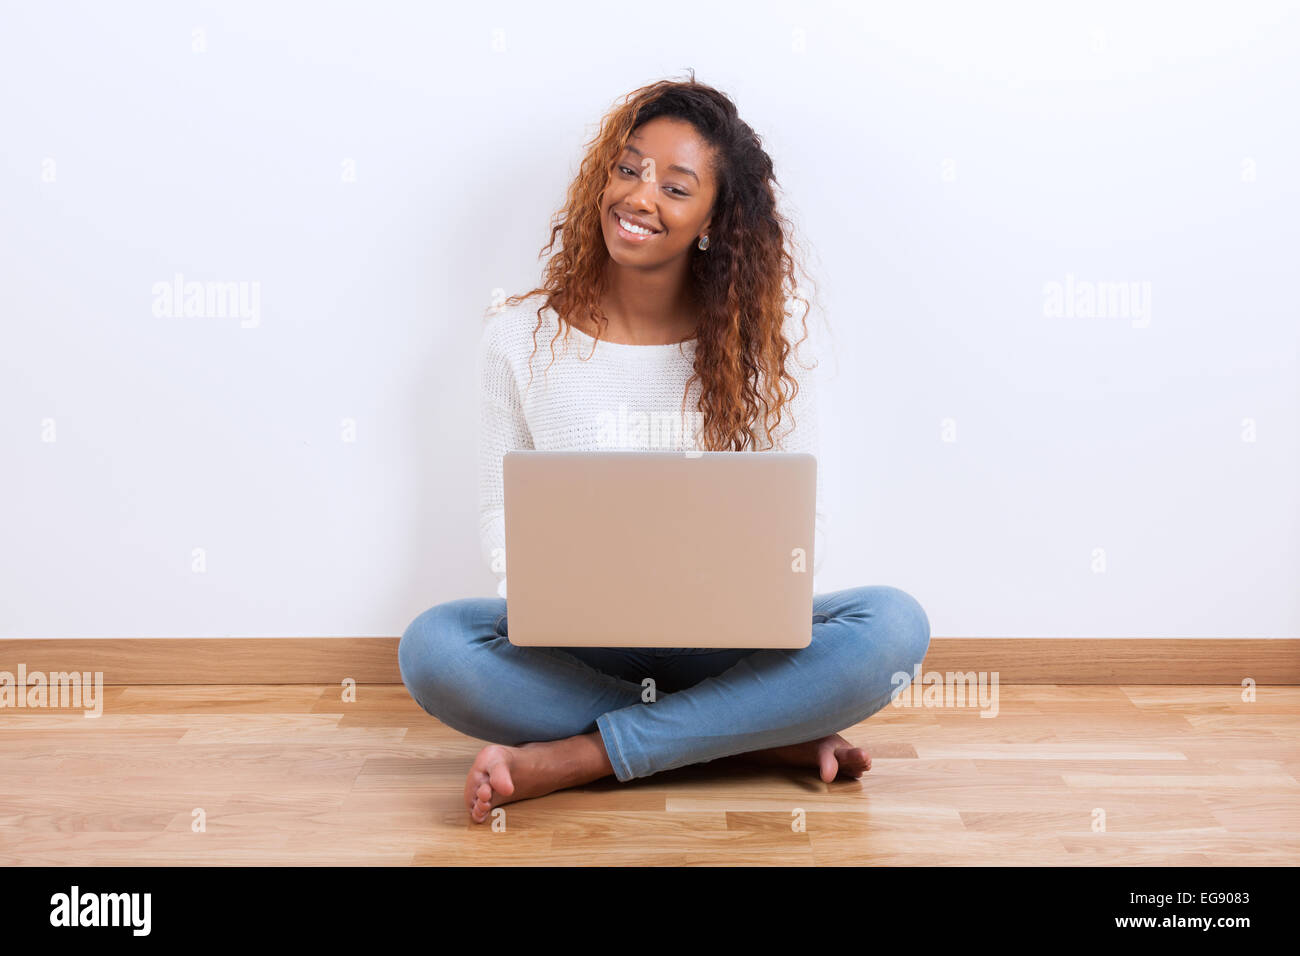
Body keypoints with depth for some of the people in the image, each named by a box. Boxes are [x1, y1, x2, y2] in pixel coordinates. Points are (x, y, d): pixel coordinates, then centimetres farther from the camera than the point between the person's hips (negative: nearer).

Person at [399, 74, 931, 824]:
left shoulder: (764, 339, 0)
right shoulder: (522, 338, 1)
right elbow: (501, 511, 5)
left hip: (729, 646, 0)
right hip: (581, 643, 0)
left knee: (895, 623, -27)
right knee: (432, 648, -29)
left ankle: (571, 759, -23)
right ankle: (768, 741, -20)